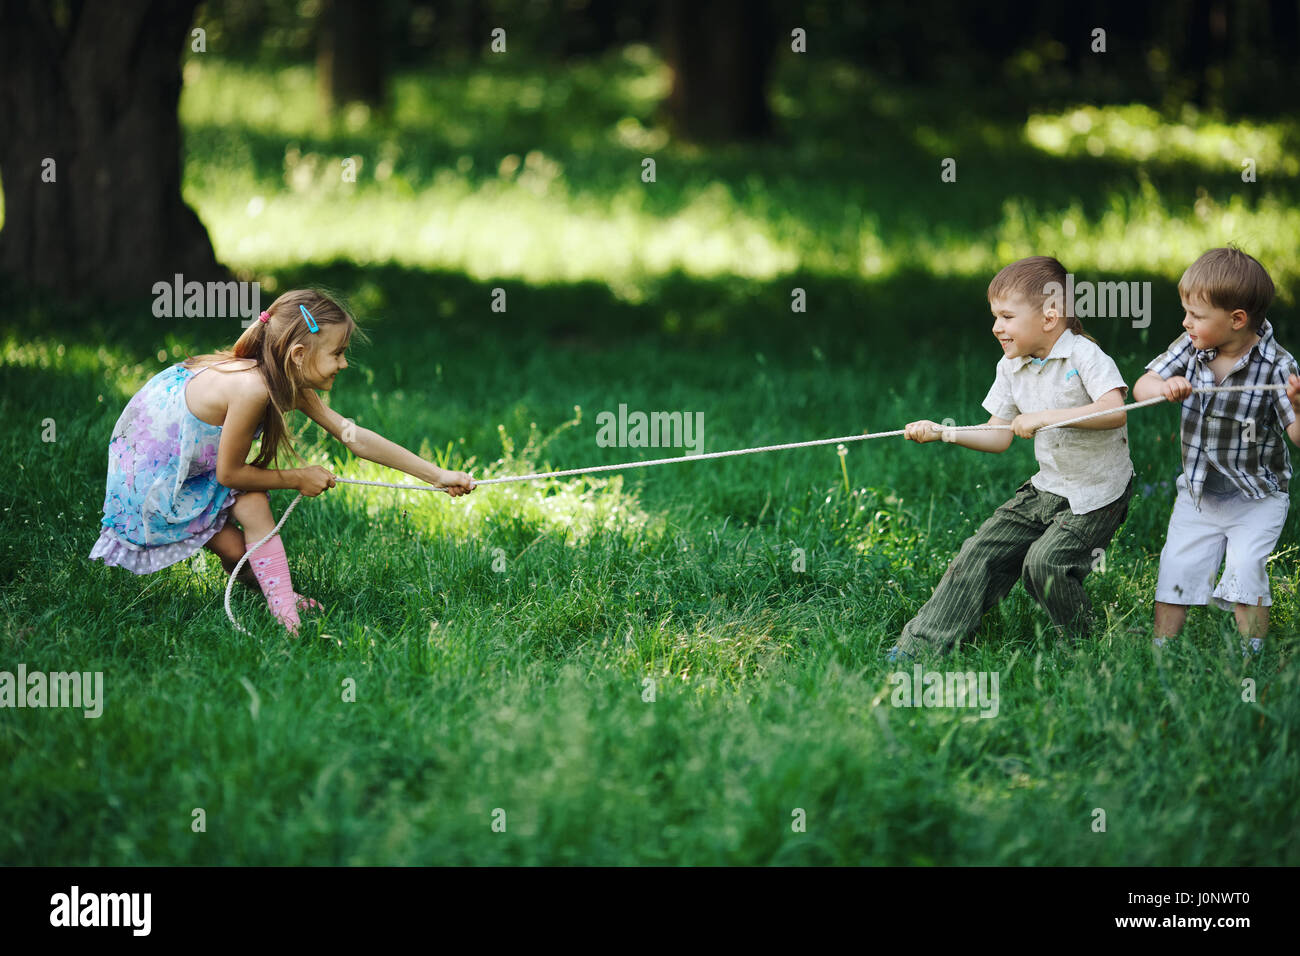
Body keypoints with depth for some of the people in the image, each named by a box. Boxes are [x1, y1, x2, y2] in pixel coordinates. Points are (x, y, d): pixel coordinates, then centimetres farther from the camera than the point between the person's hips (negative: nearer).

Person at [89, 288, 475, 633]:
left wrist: (438, 475, -9)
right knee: (235, 550, -11)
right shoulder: (252, 388, -36)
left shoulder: (293, 387, -9)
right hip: (151, 467, -8)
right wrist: (299, 479, -12)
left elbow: (355, 437, -7)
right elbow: (229, 474, -24)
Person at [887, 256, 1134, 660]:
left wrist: (1044, 417, -35)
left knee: (1044, 560, -23)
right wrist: (942, 432, -3)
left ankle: (1081, 643, 1)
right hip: (1047, 488, 7)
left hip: (1097, 495, -7)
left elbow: (1115, 412, -33)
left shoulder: (1084, 356, -18)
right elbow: (998, 437, 11)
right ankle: (920, 646, 0)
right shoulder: (1011, 368, 5)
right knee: (981, 553, -3)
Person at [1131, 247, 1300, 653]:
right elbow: (1141, 387, -7)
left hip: (1257, 497, -4)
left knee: (1245, 570, -17)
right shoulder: (1189, 348, -6)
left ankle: (1251, 656, -3)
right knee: (1175, 568, 4)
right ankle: (1160, 650, 19)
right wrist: (1164, 387, -30)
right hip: (1198, 493, 4)